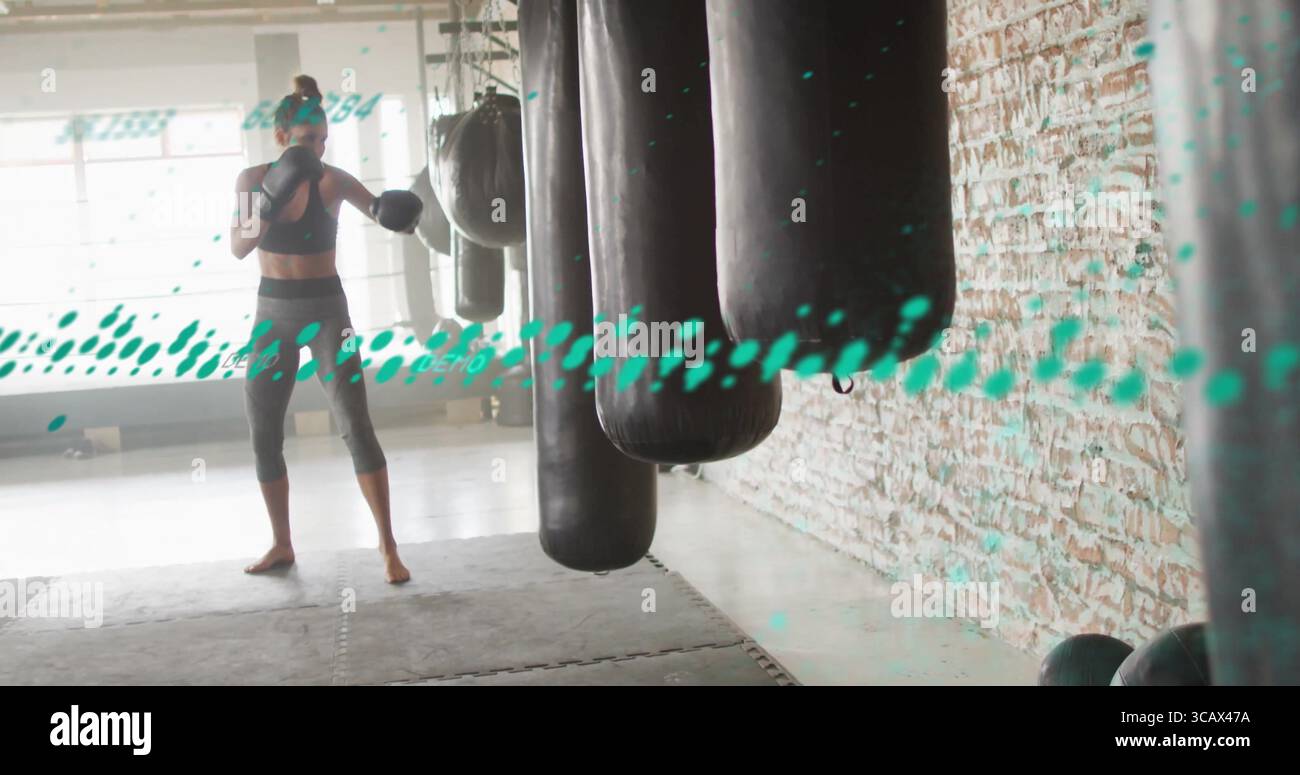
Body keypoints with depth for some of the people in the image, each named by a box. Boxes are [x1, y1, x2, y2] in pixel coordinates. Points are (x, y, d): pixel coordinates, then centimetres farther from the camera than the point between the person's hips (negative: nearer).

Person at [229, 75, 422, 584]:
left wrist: (399, 213, -40)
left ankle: (388, 546, -6)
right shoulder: (252, 179, -2)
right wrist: (268, 211, -30)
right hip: (273, 313, 3)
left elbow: (386, 215, -17)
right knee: (263, 436, 8)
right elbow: (238, 248, -11)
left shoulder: (333, 181, -9)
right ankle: (281, 545, 23)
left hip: (325, 310, -3)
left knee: (356, 428, -13)